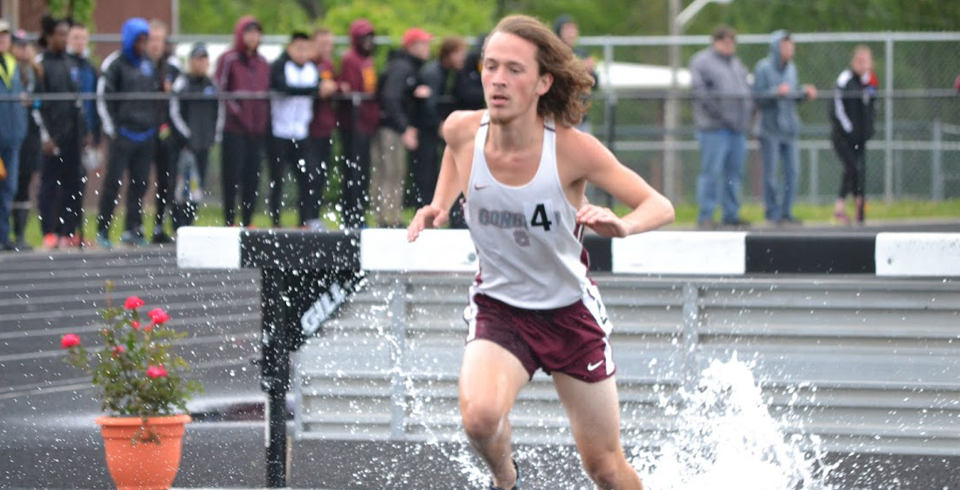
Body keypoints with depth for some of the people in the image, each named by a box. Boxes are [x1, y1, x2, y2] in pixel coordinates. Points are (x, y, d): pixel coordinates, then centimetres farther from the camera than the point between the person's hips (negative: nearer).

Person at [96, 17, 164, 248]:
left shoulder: (149, 64, 14)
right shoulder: (115, 63, -3)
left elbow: (157, 95, 25)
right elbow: (103, 97, -5)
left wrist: (156, 124, 13)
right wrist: (111, 128, -9)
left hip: (146, 133, 5)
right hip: (123, 132, -5)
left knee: (140, 183, 5)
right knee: (113, 182, -6)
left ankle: (133, 229, 10)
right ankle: (102, 230, -2)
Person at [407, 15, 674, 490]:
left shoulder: (573, 149, -23)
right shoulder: (463, 131, -15)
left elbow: (660, 206, -19)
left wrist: (622, 225, -40)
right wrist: (438, 205, 0)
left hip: (570, 312, -1)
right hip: (497, 307, 1)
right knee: (480, 416, -30)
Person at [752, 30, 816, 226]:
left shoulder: (791, 68, 14)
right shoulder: (763, 68, -6)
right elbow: (757, 96, -11)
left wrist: (804, 93, 1)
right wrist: (776, 92, -24)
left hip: (789, 127, 6)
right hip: (770, 127, -6)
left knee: (791, 171, 3)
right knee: (770, 172, -3)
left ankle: (786, 212, 11)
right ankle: (772, 213, 5)